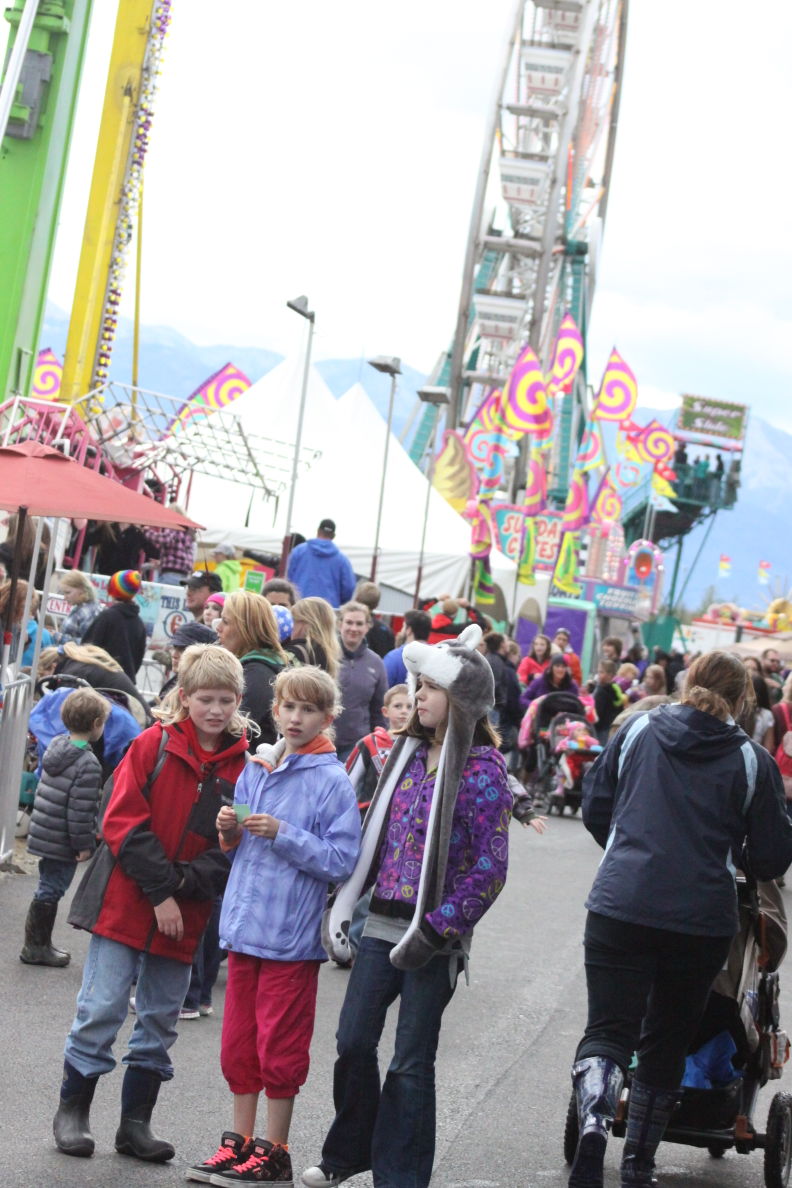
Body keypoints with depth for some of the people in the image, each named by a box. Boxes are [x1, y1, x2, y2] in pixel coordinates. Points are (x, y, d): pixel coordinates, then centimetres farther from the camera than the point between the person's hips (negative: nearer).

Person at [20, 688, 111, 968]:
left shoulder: (56, 746, 6)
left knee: (48, 888, 18)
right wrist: (84, 844, -15)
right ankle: (37, 947, 12)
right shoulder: (88, 764, -20)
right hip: (62, 841, -8)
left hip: (43, 833, 8)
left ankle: (37, 944, 27)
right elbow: (80, 811, -23)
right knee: (51, 890, 3)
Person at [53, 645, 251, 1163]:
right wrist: (160, 891, -15)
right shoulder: (153, 745, -6)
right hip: (125, 902, -3)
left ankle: (136, 1123, 21)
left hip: (185, 913, 3)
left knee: (161, 1020, 10)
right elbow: (123, 822, -11)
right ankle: (73, 1110, 15)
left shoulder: (243, 765, 1)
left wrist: (184, 883, -15)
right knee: (102, 1007, -1)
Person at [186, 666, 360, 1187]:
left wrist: (284, 834, -21)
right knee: (238, 1040, 12)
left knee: (280, 1045, 1)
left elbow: (342, 860, -14)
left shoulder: (333, 782, -9)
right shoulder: (255, 770, 10)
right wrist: (231, 832, -2)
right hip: (245, 924, 6)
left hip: (293, 933, -6)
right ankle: (240, 1141, 24)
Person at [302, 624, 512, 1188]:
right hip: (383, 924, 6)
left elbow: (490, 868, -15)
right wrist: (344, 904, 9)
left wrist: (437, 929, -19)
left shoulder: (482, 770, -12)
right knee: (353, 1041, 10)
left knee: (411, 1061, 3)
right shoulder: (410, 752, 8)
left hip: (433, 935, -6)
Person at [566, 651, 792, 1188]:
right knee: (666, 1043, 15)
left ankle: (594, 1121, -28)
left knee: (608, 1030, 1)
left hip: (620, 907, 0)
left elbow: (595, 808, 13)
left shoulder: (637, 730, 6)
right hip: (703, 919, 0)